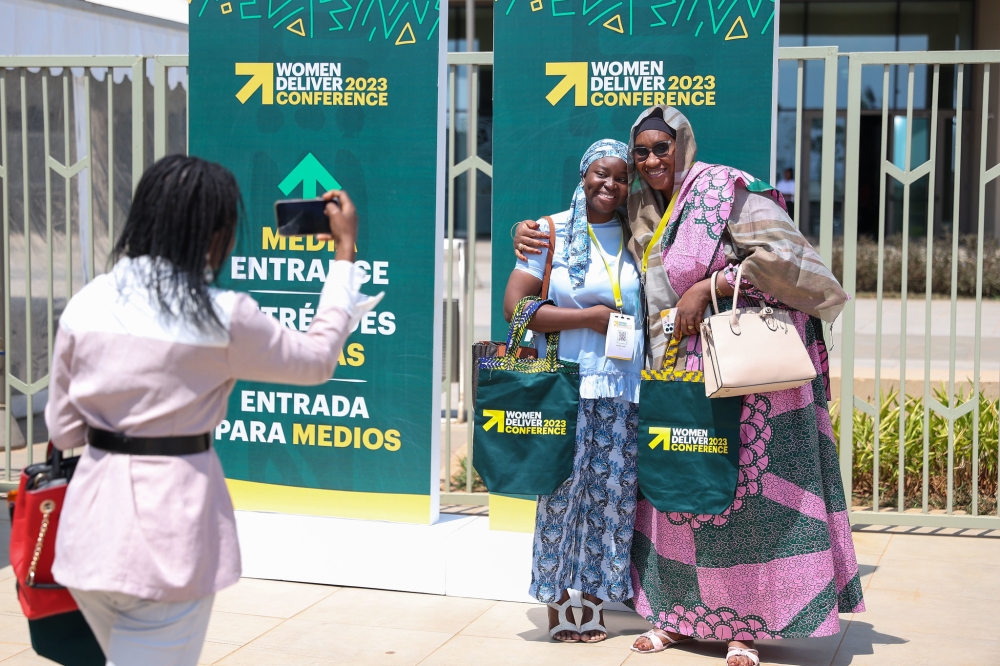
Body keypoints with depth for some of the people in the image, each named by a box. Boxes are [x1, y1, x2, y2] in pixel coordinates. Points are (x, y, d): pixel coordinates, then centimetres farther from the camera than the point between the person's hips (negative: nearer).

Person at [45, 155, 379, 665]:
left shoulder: (85, 304, 0)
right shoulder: (224, 318, -13)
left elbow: (63, 429, 7)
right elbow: (318, 360, 3)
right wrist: (345, 250, 9)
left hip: (91, 523, 6)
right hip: (169, 532, -5)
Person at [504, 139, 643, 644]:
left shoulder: (636, 238, 11)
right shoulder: (551, 232, 0)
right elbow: (515, 306, -7)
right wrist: (588, 317, -10)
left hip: (623, 391, 3)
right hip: (566, 388, -3)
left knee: (610, 494, 5)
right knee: (562, 492, -1)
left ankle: (596, 601, 17)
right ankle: (557, 606, 11)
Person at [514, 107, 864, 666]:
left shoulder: (725, 191, -7)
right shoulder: (643, 210, 14)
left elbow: (781, 253, -17)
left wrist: (707, 288, -17)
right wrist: (536, 231, 14)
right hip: (671, 372, 7)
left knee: (742, 489, -3)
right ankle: (677, 613, 19)